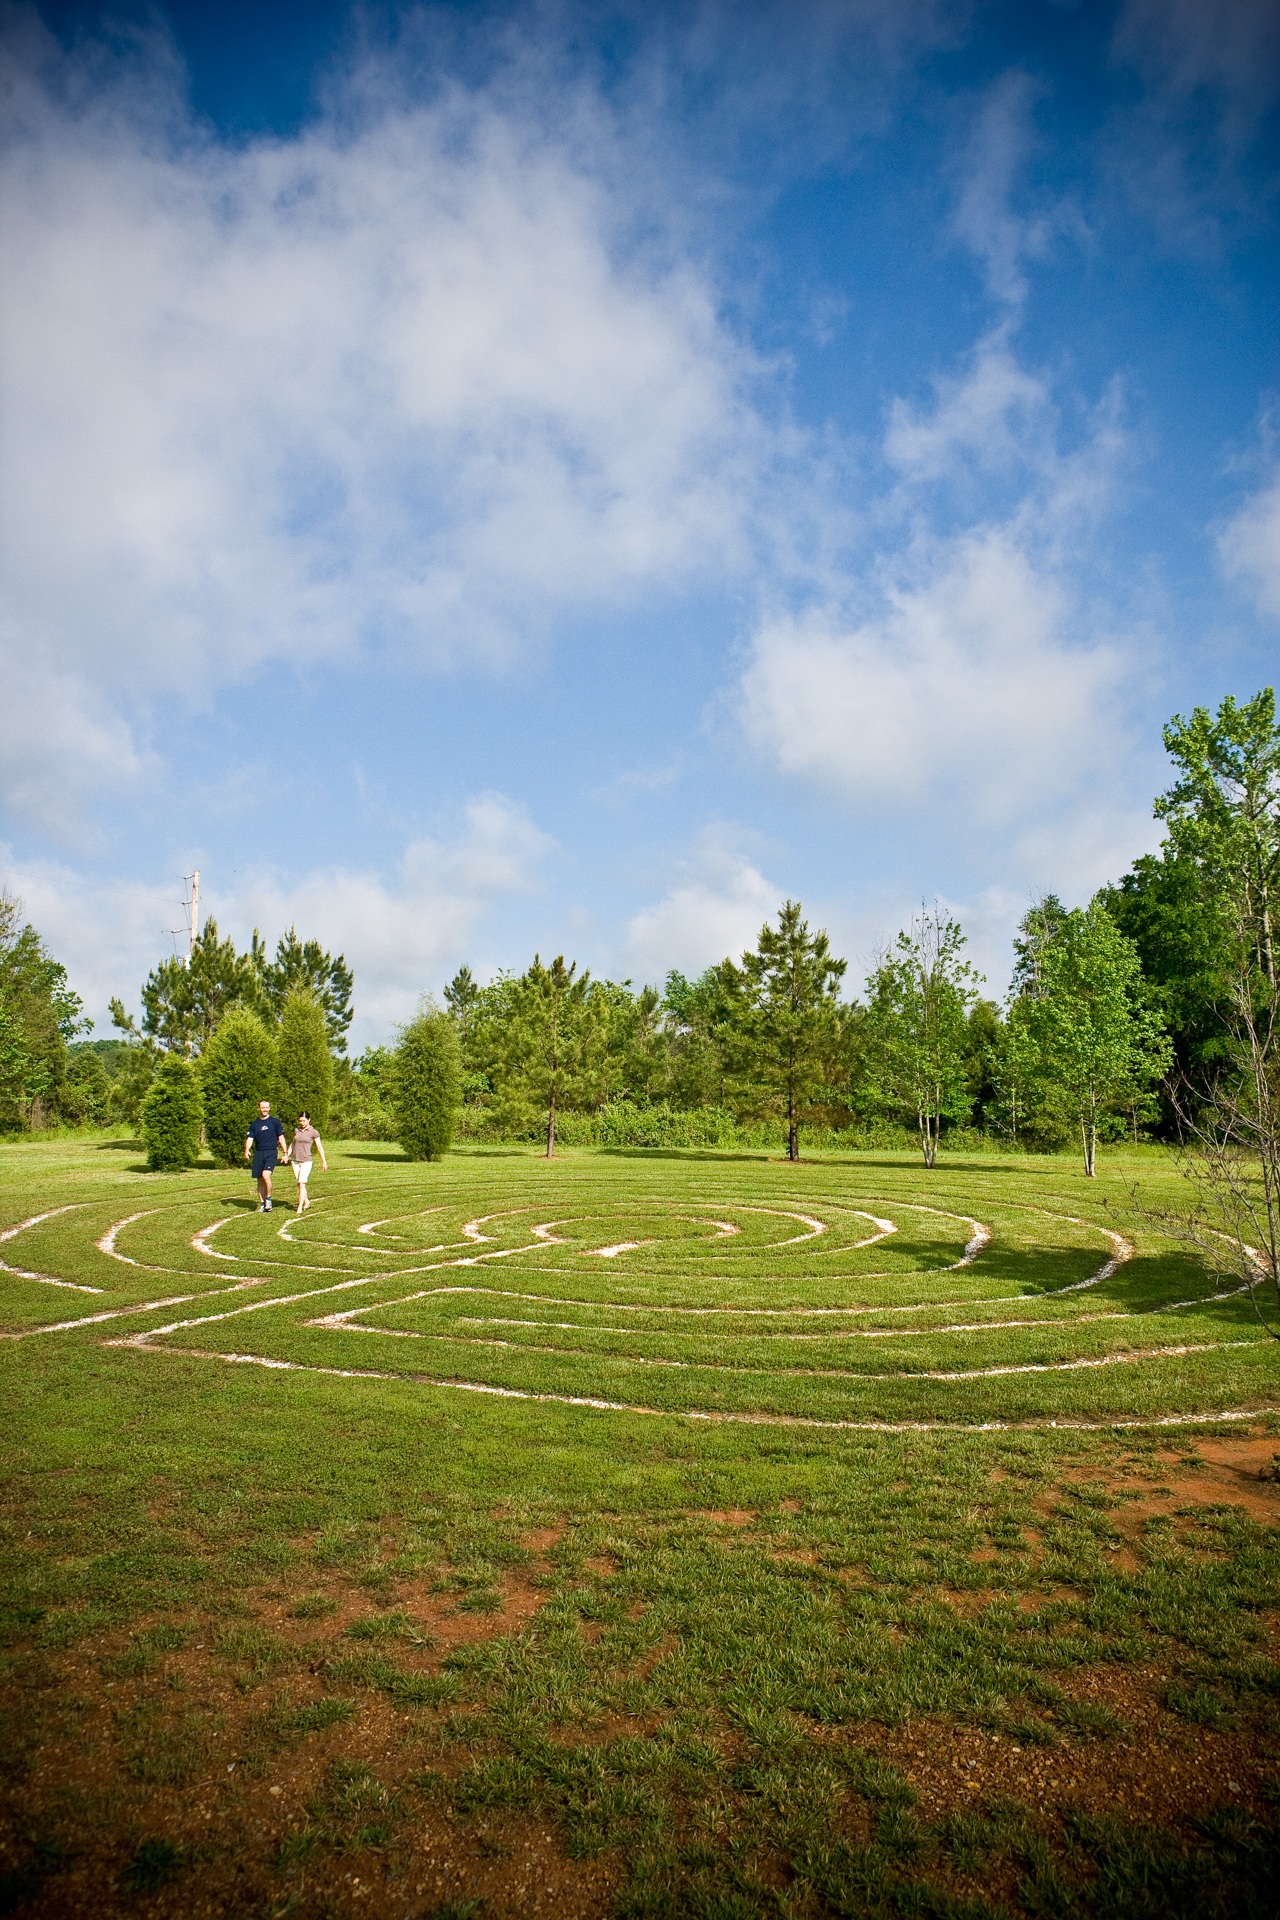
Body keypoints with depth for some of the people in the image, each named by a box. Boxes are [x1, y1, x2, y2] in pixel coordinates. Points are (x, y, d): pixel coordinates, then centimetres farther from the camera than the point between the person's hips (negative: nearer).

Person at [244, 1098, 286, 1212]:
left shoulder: (274, 1122, 2)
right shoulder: (254, 1124, 10)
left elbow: (281, 1137, 4)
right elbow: (250, 1138, 4)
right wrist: (247, 1150, -16)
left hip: (271, 1152, -4)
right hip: (258, 1154, 4)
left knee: (266, 1175, -22)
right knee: (260, 1180, 7)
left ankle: (268, 1199, -5)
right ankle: (262, 1204, 17)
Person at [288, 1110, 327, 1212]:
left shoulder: (313, 1132, -3)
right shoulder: (296, 1130, 9)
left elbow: (319, 1147, 0)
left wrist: (324, 1162, 0)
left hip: (306, 1161, -5)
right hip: (295, 1161, 5)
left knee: (302, 1183, -14)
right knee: (299, 1184, 8)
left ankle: (300, 1207, -14)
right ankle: (307, 1202, 23)